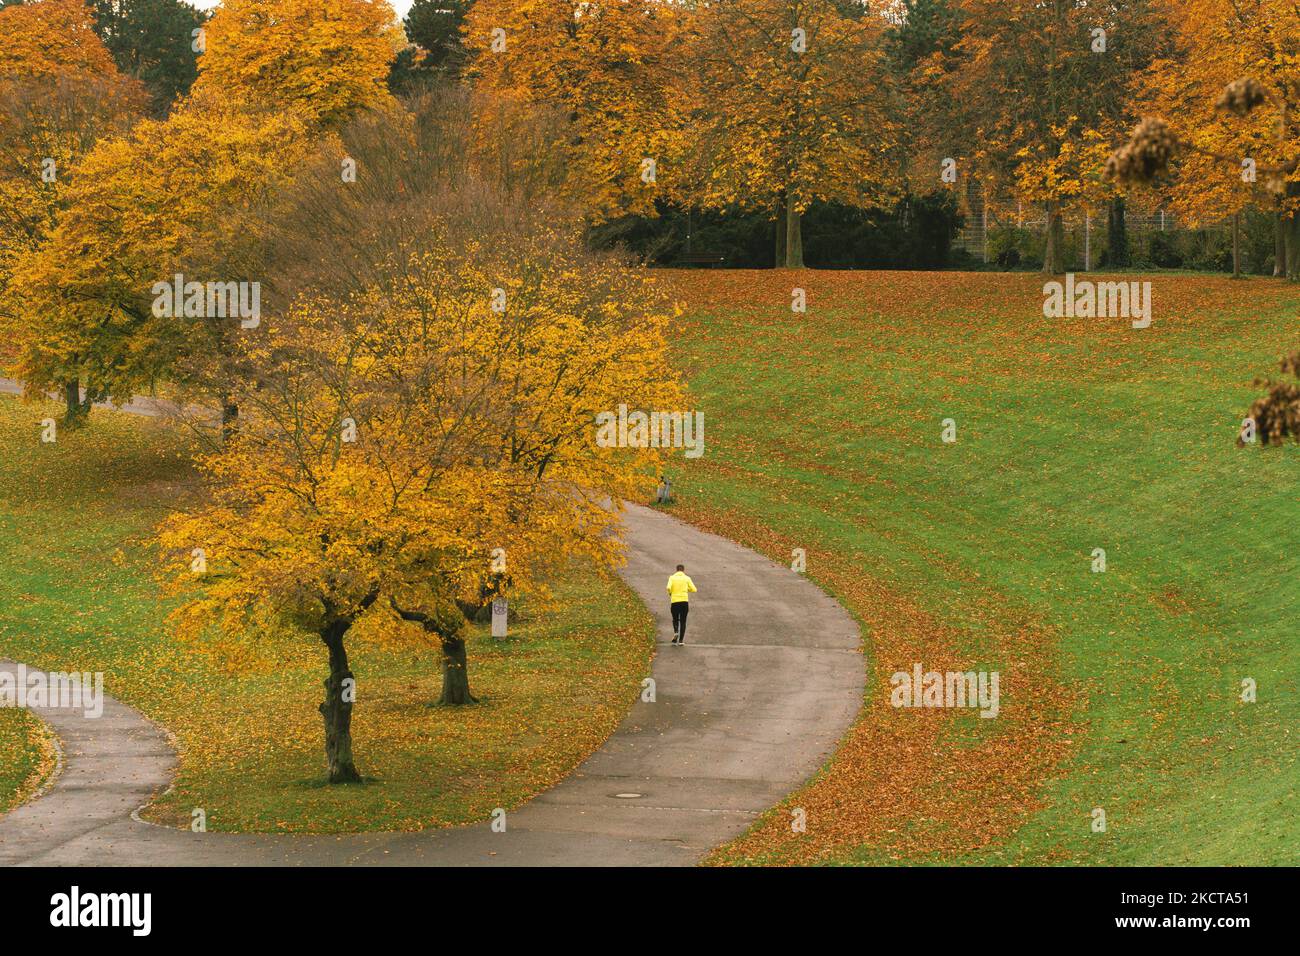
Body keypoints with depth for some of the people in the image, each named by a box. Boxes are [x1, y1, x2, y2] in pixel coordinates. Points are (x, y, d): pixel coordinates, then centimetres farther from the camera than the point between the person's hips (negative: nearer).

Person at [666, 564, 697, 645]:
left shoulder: (672, 578, 3)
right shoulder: (687, 578, 4)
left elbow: (668, 588, -13)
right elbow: (694, 589, 0)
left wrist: (670, 593, 8)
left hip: (674, 601, 0)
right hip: (684, 601, 0)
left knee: (675, 619, 18)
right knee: (683, 621, 9)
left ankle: (675, 632, -11)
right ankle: (681, 640, 4)